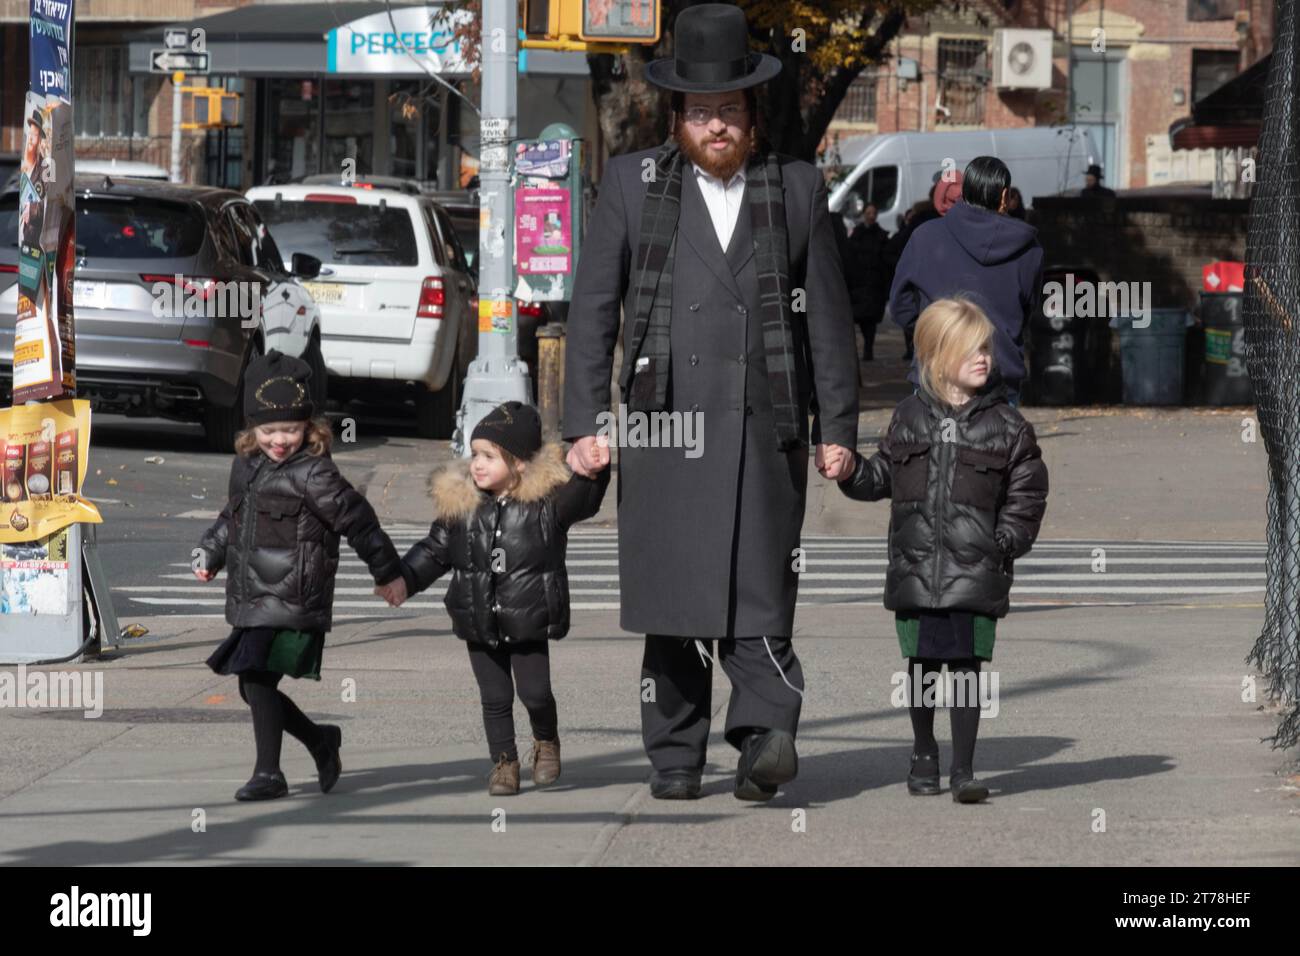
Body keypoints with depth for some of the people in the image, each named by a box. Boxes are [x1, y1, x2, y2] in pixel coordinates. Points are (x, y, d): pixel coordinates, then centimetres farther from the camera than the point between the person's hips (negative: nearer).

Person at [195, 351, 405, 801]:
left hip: (291, 600, -8)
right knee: (253, 685, 11)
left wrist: (388, 573, -1)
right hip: (251, 598, 8)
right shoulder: (247, 465, 11)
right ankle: (320, 740, 32)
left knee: (258, 679, -13)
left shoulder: (313, 476, -12)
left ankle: (269, 772, -4)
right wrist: (209, 552, 17)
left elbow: (358, 522, -7)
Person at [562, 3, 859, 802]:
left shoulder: (797, 189, 11)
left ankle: (766, 735, -19)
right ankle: (675, 757, 8)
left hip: (765, 429, -1)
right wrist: (584, 424, 2)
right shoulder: (633, 184, 9)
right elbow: (593, 310, 8)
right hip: (662, 428, 1)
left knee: (758, 594, -11)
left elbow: (829, 317, 12)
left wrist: (837, 428, 7)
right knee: (669, 596, 1)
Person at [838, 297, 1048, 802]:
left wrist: (1006, 541, -5)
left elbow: (1027, 492, 5)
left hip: (974, 570, -2)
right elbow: (882, 477, 17)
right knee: (921, 662, 10)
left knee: (966, 663, -5)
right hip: (915, 566, 2)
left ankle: (963, 769, 0)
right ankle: (923, 754, 29)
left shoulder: (1005, 425, 1)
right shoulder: (909, 418, 8)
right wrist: (851, 471, -1)